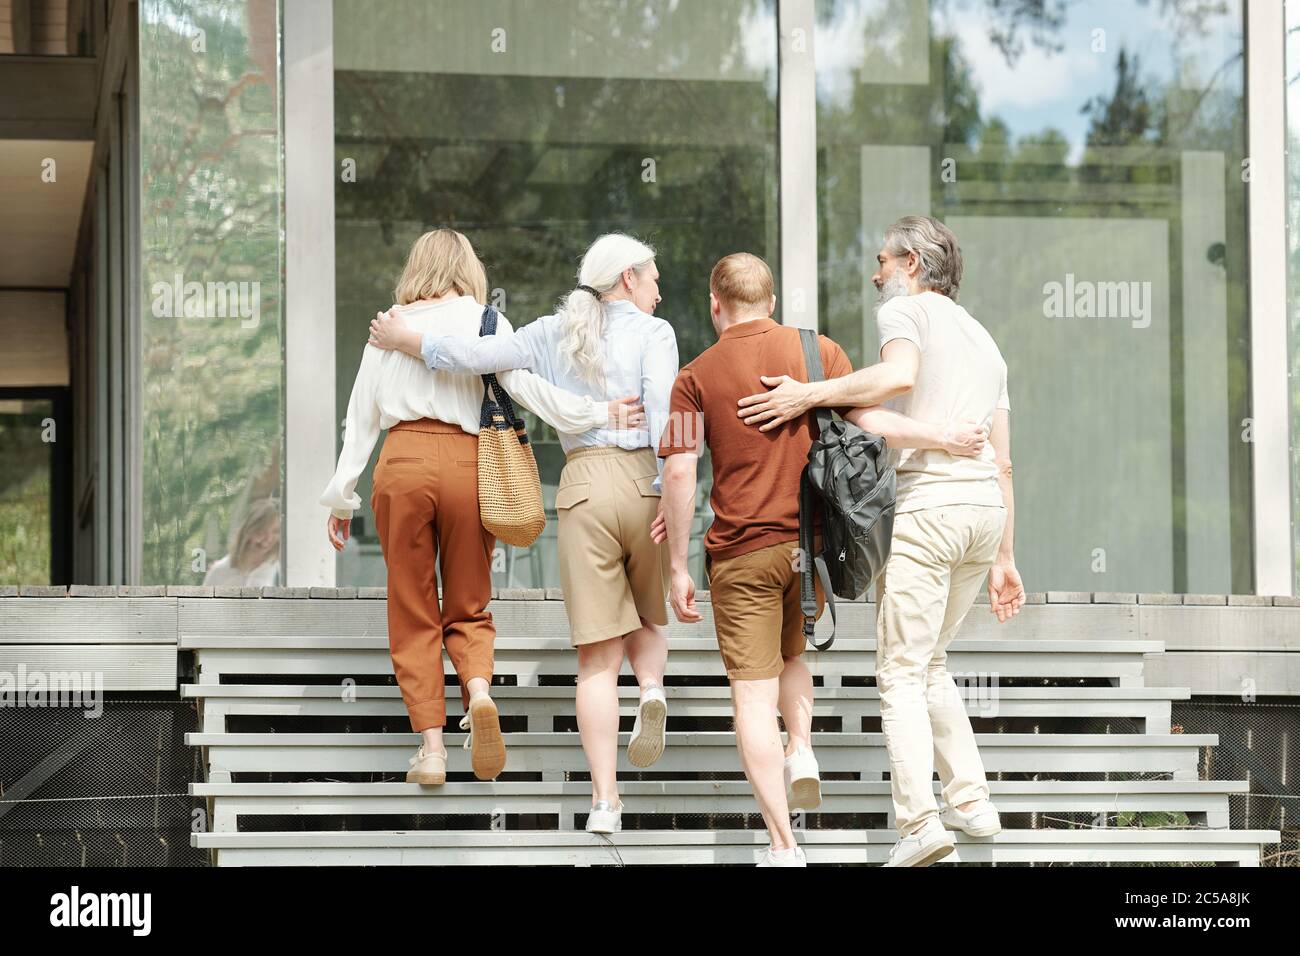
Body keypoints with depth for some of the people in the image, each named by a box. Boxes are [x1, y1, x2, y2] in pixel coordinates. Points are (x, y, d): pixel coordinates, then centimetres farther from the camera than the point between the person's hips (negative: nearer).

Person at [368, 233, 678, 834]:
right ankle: (652, 690, -11)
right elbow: (662, 411, -12)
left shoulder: (554, 333, 13)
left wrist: (401, 339, 21)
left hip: (583, 488, 2)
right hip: (644, 483, -2)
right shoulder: (652, 332, 3)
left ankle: (605, 800, -7)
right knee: (645, 619, 23)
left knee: (598, 655, 2)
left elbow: (471, 356, 5)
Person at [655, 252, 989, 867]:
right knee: (791, 654, 30)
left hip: (741, 551, -3)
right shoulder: (816, 350, 4)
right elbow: (864, 417, -9)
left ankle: (783, 845, -6)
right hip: (812, 544, 3)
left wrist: (678, 568, -4)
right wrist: (939, 437, 0)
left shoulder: (697, 376, 0)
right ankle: (801, 753, 6)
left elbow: (679, 474, -7)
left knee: (753, 695, -1)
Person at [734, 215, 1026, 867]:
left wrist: (810, 395, -20)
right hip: (986, 505, 8)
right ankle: (971, 803, 13)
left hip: (927, 502, -8)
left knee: (900, 672, -7)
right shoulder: (982, 339, 27)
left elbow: (899, 375, -22)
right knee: (930, 661, 20)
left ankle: (919, 820, -19)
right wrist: (1003, 557, 23)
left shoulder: (904, 309, 4)